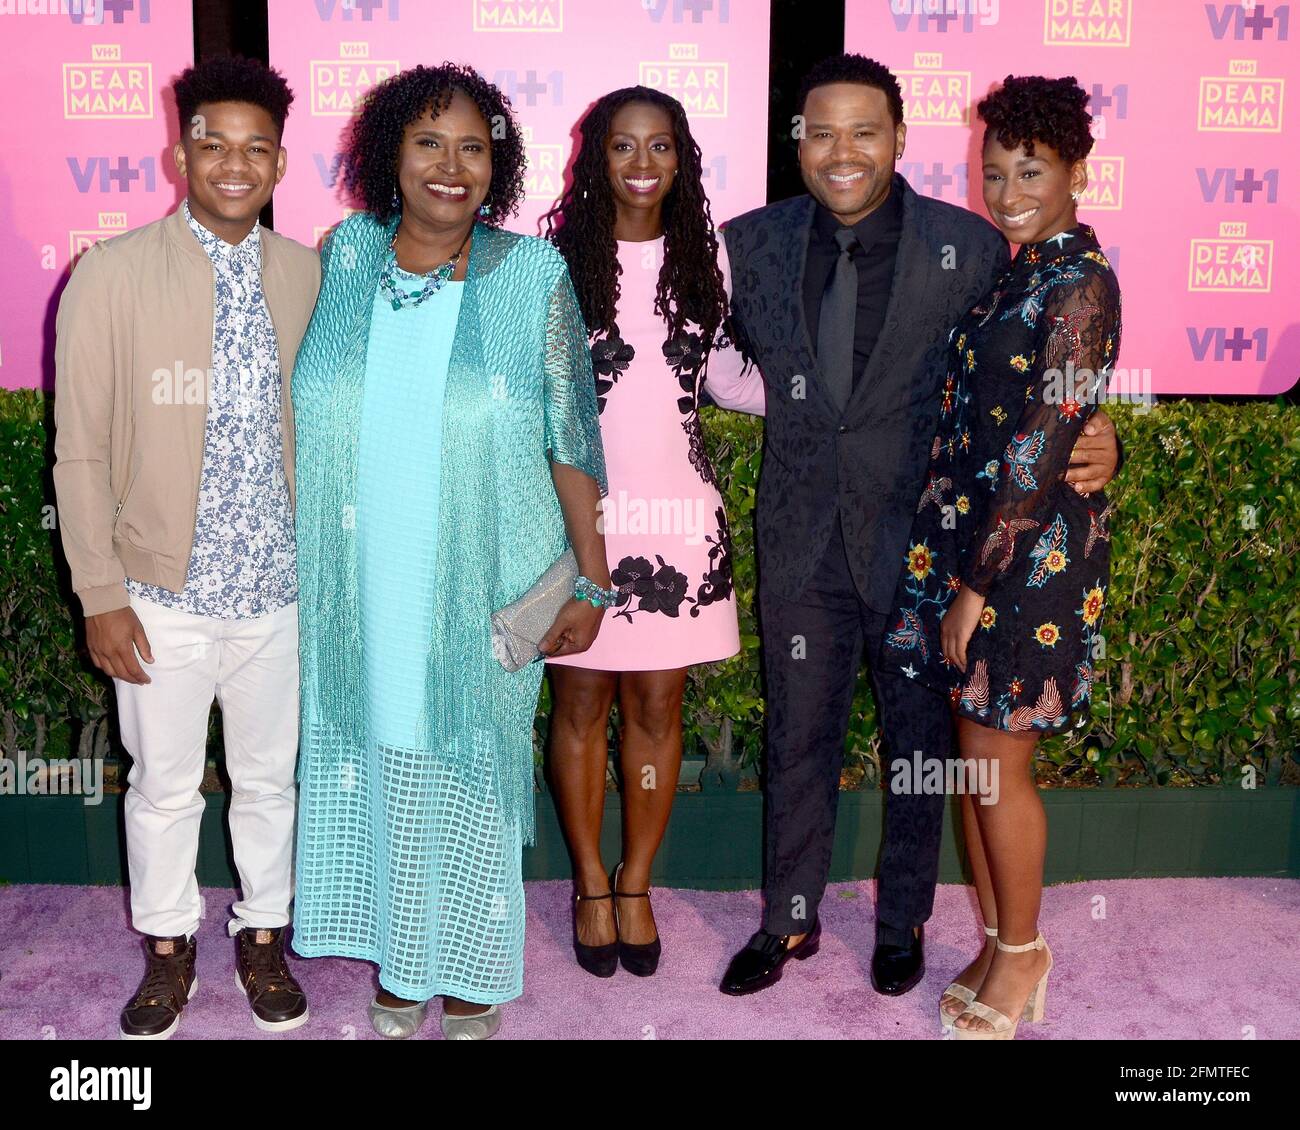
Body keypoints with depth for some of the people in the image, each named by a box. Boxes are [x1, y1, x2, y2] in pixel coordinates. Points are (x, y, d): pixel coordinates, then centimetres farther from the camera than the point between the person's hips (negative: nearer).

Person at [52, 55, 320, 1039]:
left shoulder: (308, 276, 1)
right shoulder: (113, 274, -8)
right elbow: (81, 450, -6)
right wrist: (101, 595, -8)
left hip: (275, 587, 2)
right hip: (162, 591, -2)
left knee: (269, 778, 16)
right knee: (164, 786, 13)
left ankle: (263, 935, 37)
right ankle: (168, 947, 35)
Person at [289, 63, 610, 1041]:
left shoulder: (534, 275, -4)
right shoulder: (344, 259, 2)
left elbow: (573, 438, -4)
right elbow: (305, 419, 11)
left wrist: (591, 582, -5)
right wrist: (305, 570, 9)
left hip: (484, 590, -2)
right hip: (363, 591, 2)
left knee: (472, 765, 10)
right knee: (380, 762, 12)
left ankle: (471, 972, 31)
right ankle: (399, 960, 33)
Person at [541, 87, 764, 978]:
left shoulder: (702, 253, 5)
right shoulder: (559, 256, -4)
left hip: (675, 512, 2)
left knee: (657, 707, 9)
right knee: (582, 705, 8)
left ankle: (636, 885, 28)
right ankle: (591, 883, 28)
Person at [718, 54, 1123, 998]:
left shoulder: (971, 248, -9)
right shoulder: (753, 243, -2)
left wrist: (1093, 446, -20)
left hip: (918, 541, -1)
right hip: (802, 546, 2)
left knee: (917, 743, 15)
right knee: (799, 741, 15)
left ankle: (904, 921, 37)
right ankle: (790, 921, 35)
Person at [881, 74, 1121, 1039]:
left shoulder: (1079, 283, -14)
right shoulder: (1012, 270, 12)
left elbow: (1041, 451, -18)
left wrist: (977, 584, -18)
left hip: (1030, 551, -8)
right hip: (964, 534, 8)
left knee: (998, 765, 3)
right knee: (976, 755, 14)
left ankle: (1022, 955, 23)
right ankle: (1002, 943, 29)